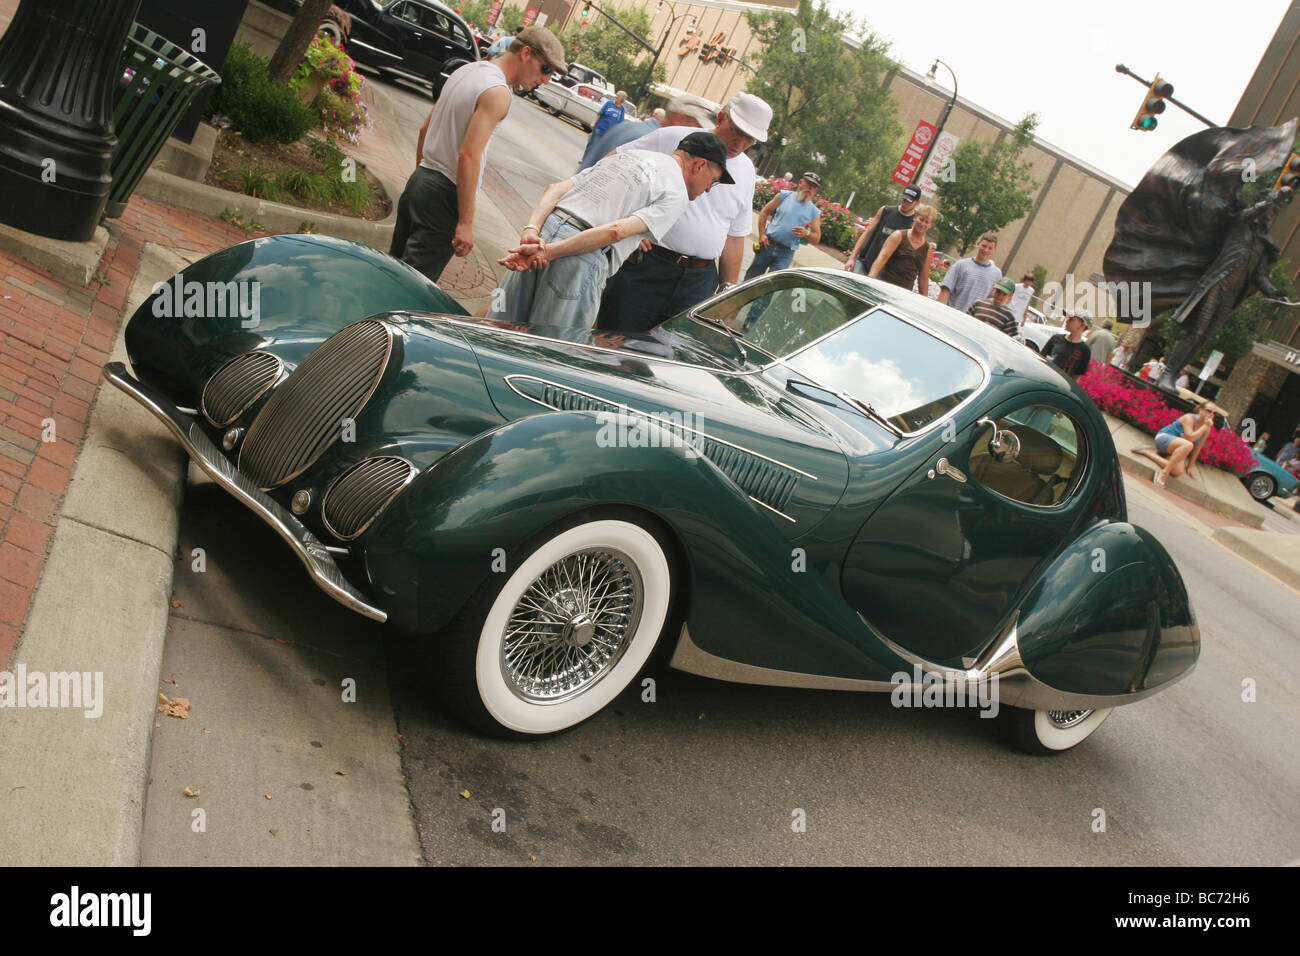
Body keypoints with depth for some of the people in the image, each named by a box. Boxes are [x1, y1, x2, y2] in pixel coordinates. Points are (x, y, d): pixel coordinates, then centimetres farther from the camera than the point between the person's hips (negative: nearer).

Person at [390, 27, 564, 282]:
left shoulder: (466, 71, 13)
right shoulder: (498, 93, -15)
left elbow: (425, 129, 18)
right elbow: (468, 155, -23)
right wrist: (465, 223, -22)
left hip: (419, 181, 9)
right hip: (444, 194, -9)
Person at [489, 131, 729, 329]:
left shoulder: (627, 155, 25)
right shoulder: (676, 195, 0)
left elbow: (556, 189, 12)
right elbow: (617, 230, -15)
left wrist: (531, 231, -2)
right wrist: (549, 252, -19)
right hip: (581, 260, -7)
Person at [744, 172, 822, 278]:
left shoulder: (814, 212, 5)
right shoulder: (784, 195, 4)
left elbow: (817, 238, 7)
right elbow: (765, 212, 8)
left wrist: (806, 233, -16)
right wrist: (762, 234, -3)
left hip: (785, 254, 0)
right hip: (767, 245, 0)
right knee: (751, 278, 6)